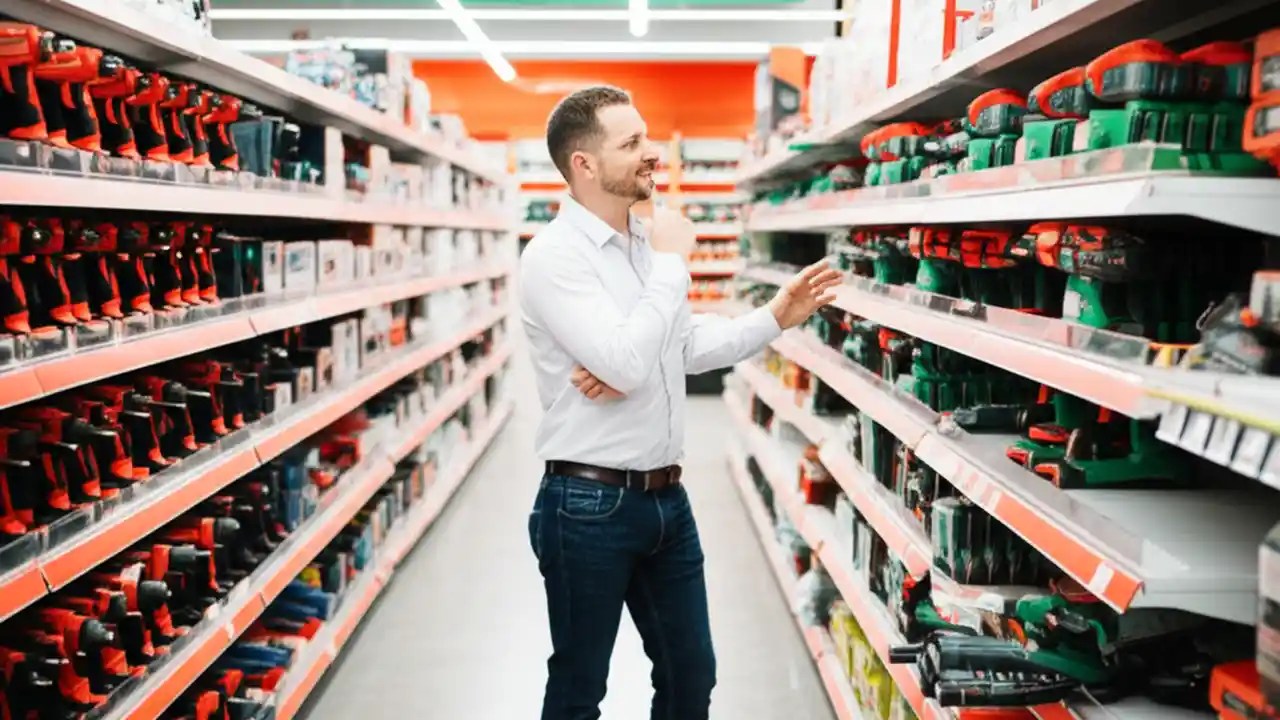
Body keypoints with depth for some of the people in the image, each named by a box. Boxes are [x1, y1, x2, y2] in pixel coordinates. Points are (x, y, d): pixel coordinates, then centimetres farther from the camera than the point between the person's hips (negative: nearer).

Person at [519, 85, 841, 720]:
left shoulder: (648, 241, 8)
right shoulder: (554, 255, -17)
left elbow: (688, 348, 16)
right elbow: (627, 364, -28)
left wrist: (773, 319, 6)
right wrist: (671, 262, -18)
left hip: (668, 497, 8)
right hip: (590, 505, -7)